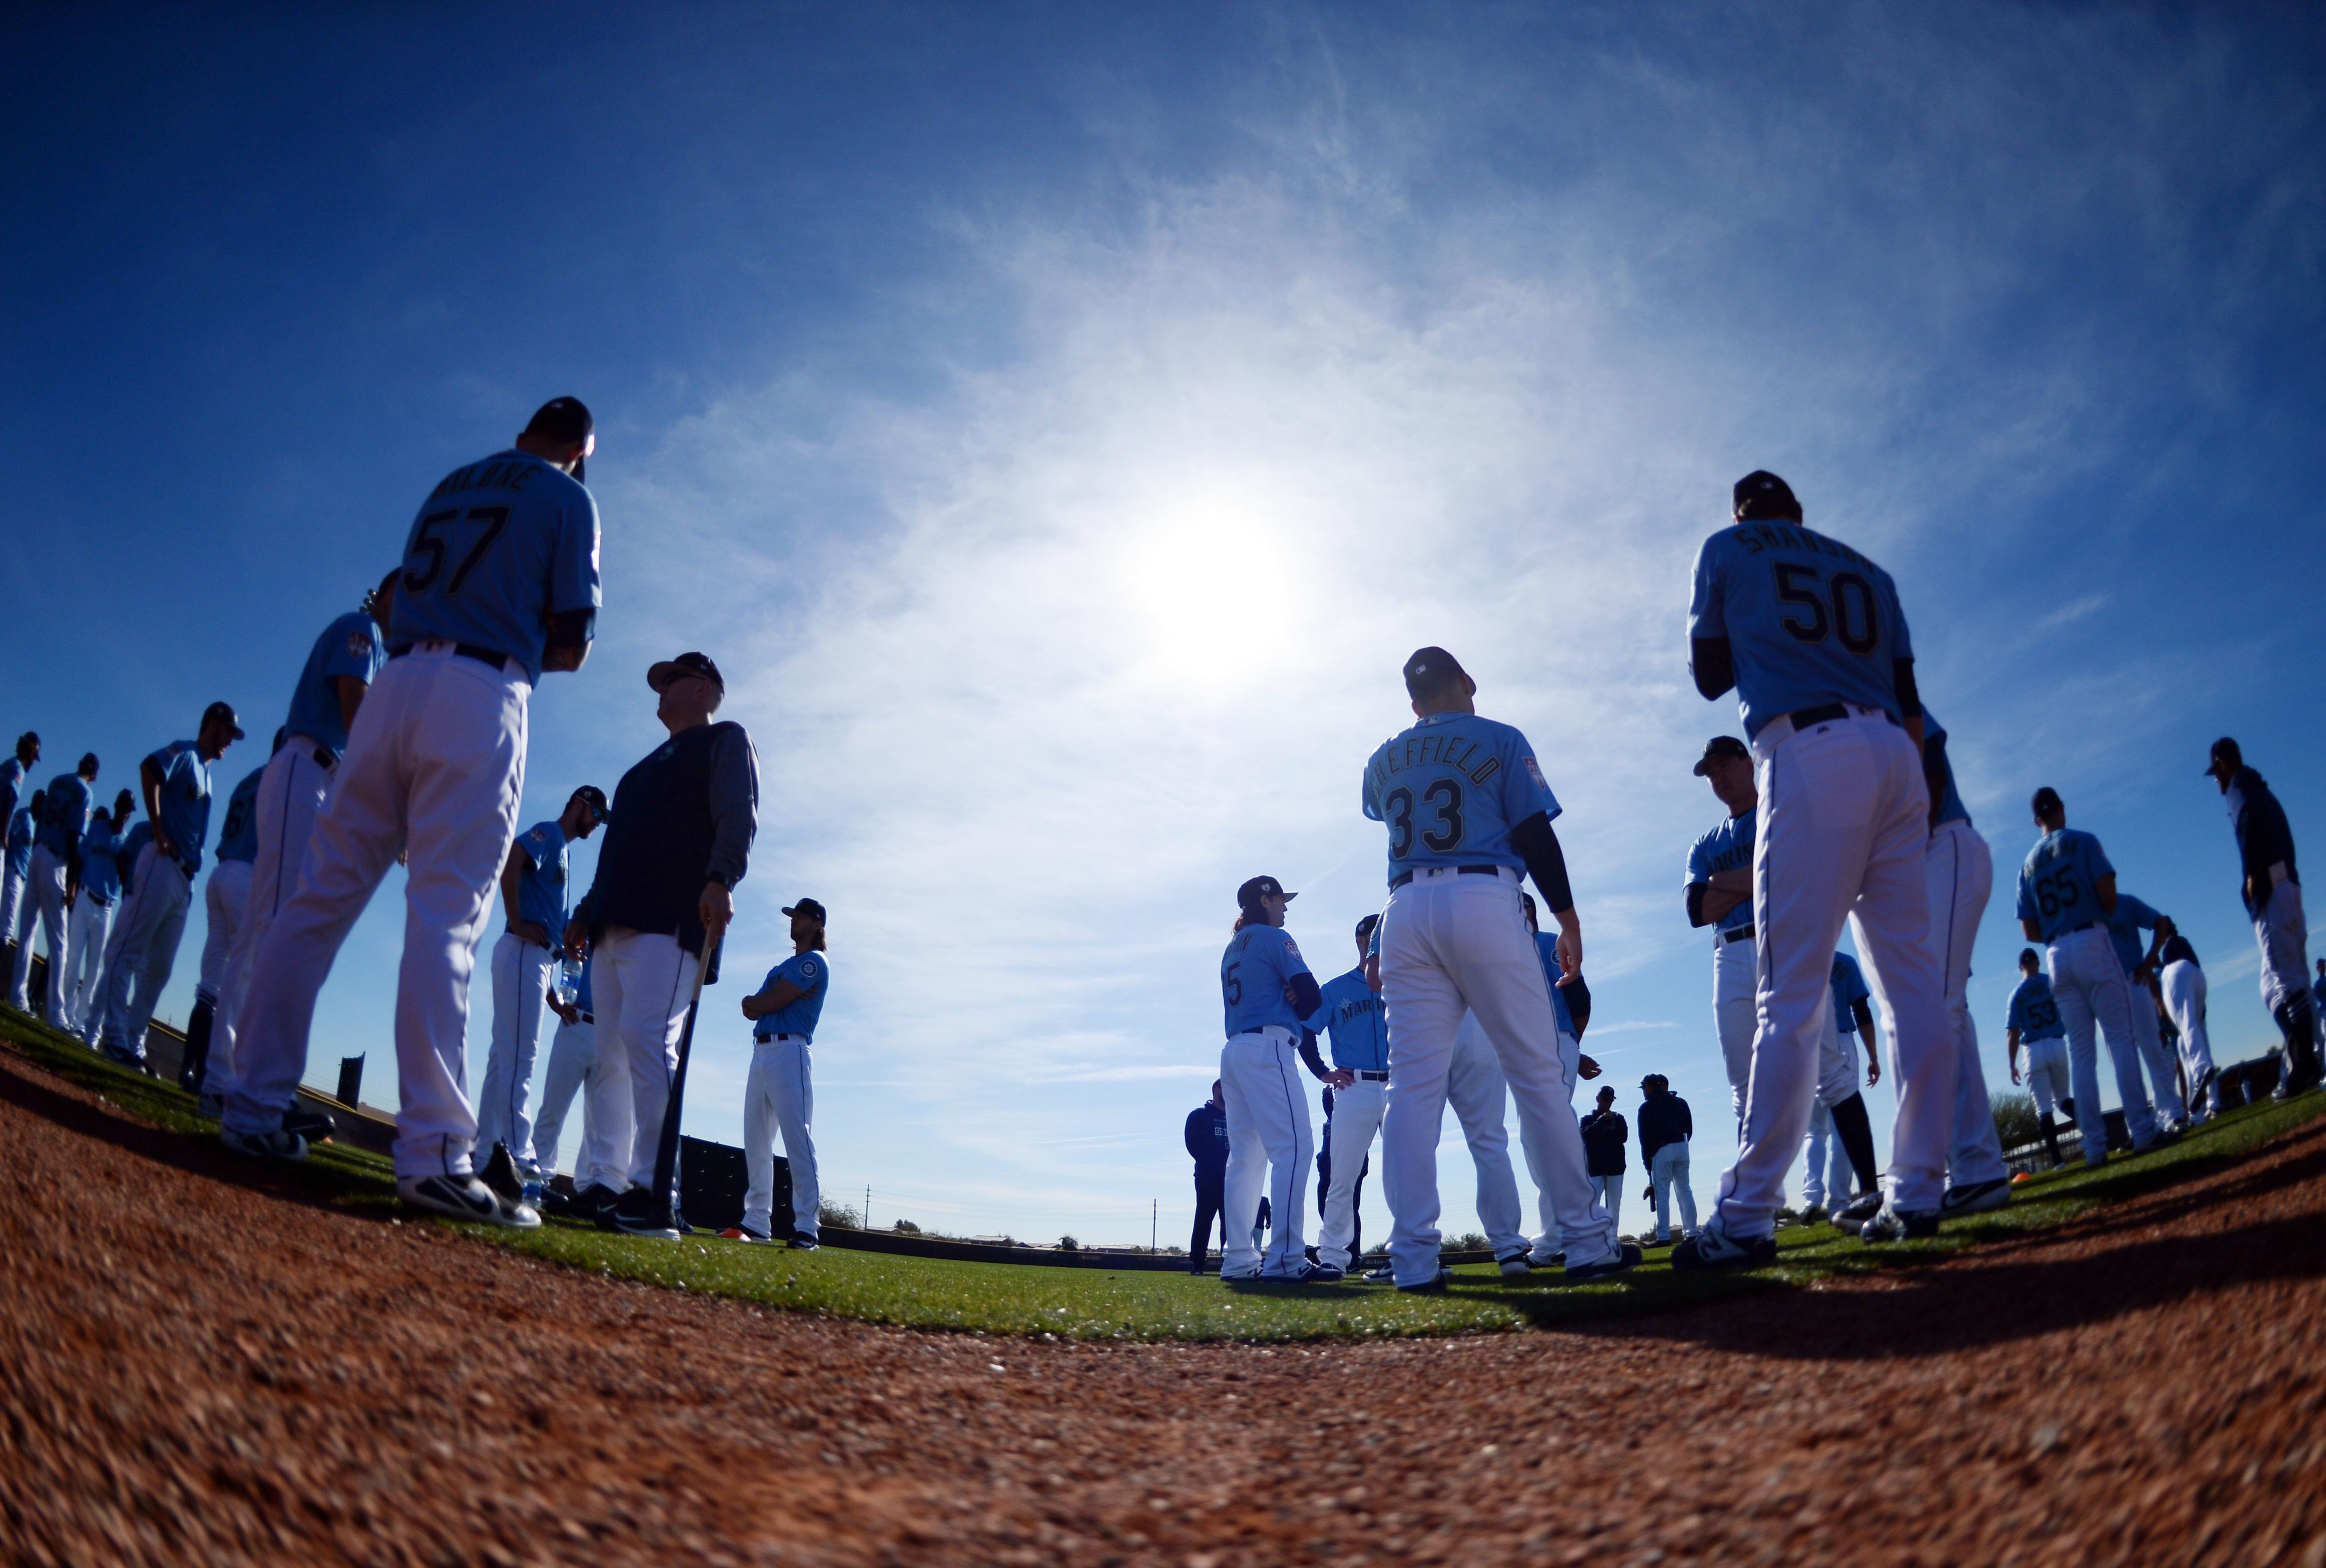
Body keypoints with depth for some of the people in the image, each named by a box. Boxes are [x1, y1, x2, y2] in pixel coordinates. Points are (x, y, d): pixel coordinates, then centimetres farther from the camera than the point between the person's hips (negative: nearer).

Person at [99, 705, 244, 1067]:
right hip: (162, 866, -8)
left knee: (158, 968, 8)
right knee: (127, 950, -9)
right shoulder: (184, 753, 1)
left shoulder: (205, 771, 23)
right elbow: (149, 768, -19)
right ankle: (115, 1035, -13)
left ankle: (134, 1041, 10)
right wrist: (159, 835, -18)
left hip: (184, 878, 8)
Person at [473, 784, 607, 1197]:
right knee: (518, 1059, -14)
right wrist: (518, 924, -21)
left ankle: (482, 1156, 12)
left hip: (538, 961, 10)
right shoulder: (548, 834, -2)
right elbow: (510, 861, -23)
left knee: (504, 1060, 9)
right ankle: (520, 1162, -19)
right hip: (524, 954, -10)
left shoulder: (560, 848, 24)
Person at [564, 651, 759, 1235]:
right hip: (615, 923, 9)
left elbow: (738, 817, -8)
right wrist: (587, 911, 20)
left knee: (646, 1035, -22)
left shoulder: (725, 740, 9)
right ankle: (605, 1183, 4)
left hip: (672, 918, -9)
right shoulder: (648, 766, 34)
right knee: (609, 1051, 3)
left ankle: (653, 1191, -25)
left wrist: (720, 879, -25)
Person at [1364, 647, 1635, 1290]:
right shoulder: (1499, 740, 7)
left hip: (1405, 912, 3)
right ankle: (1587, 1241, 1)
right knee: (1539, 1075, 0)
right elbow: (1535, 834, -1)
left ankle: (1413, 1257, -6)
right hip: (1485, 902, -3)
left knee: (1413, 1085, -1)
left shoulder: (1383, 761, 18)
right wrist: (1568, 921, 2)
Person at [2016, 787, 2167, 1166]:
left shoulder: (2028, 865, 14)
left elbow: (2030, 930, 8)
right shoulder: (2083, 841, 3)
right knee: (2121, 1038, -4)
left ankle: (2095, 1144, 1)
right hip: (2092, 944, -4)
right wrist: (2103, 914, 10)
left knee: (2080, 1052, 4)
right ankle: (2142, 1130, -10)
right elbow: (2108, 893, -10)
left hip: (2056, 956, 4)